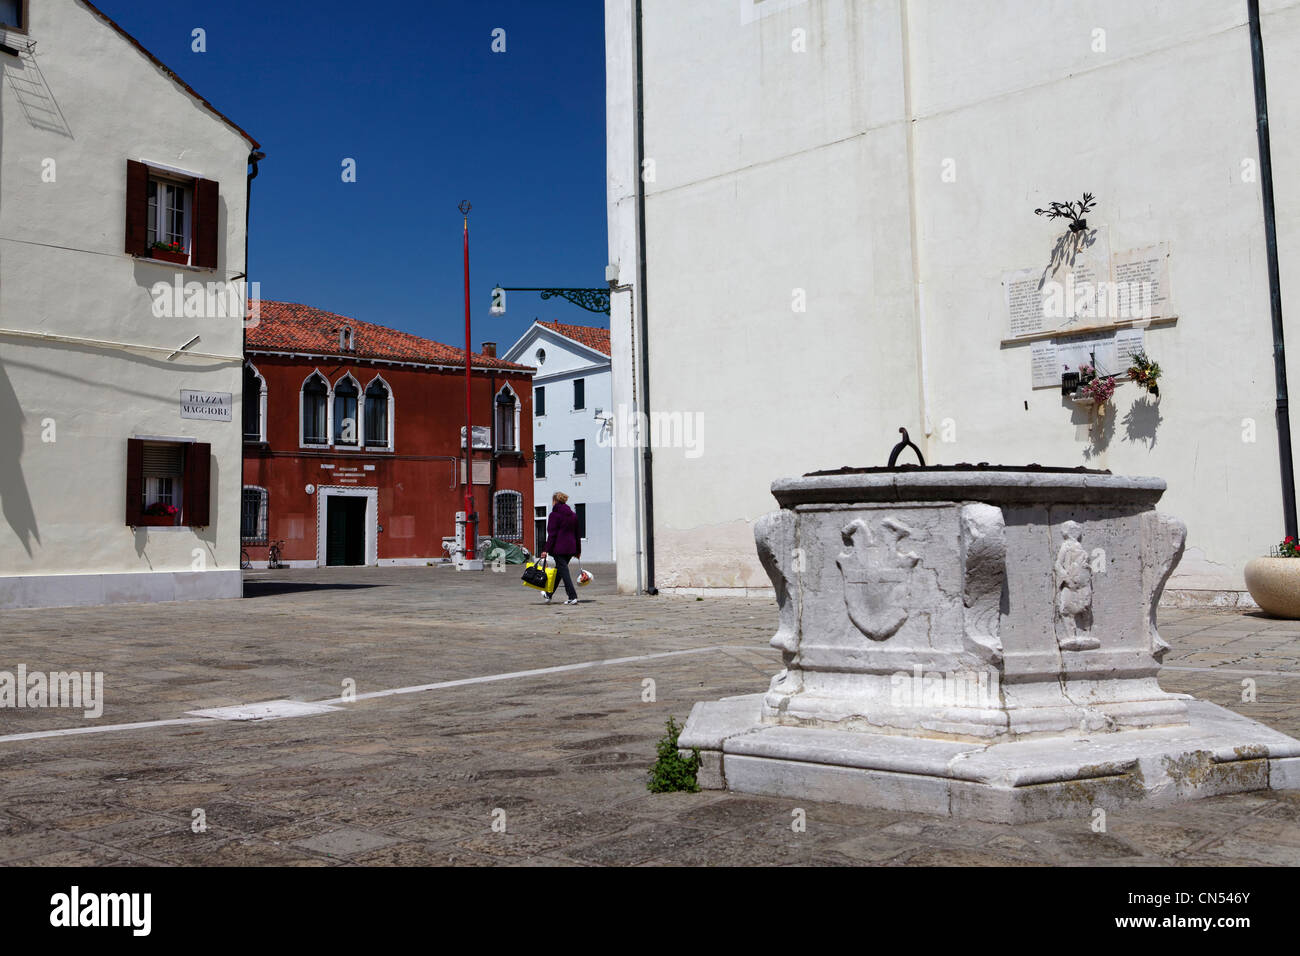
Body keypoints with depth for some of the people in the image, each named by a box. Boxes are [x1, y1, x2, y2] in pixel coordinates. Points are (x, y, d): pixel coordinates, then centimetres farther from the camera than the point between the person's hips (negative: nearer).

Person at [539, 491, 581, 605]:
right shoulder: (573, 515, 12)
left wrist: (546, 550, -12)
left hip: (559, 548, -7)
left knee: (564, 572, -5)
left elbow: (552, 534, -13)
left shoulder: (554, 515, -8)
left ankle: (573, 597, -11)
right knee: (558, 570, 19)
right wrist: (578, 550, 19)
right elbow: (577, 534, 15)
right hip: (570, 548, 7)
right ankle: (549, 594, 31)